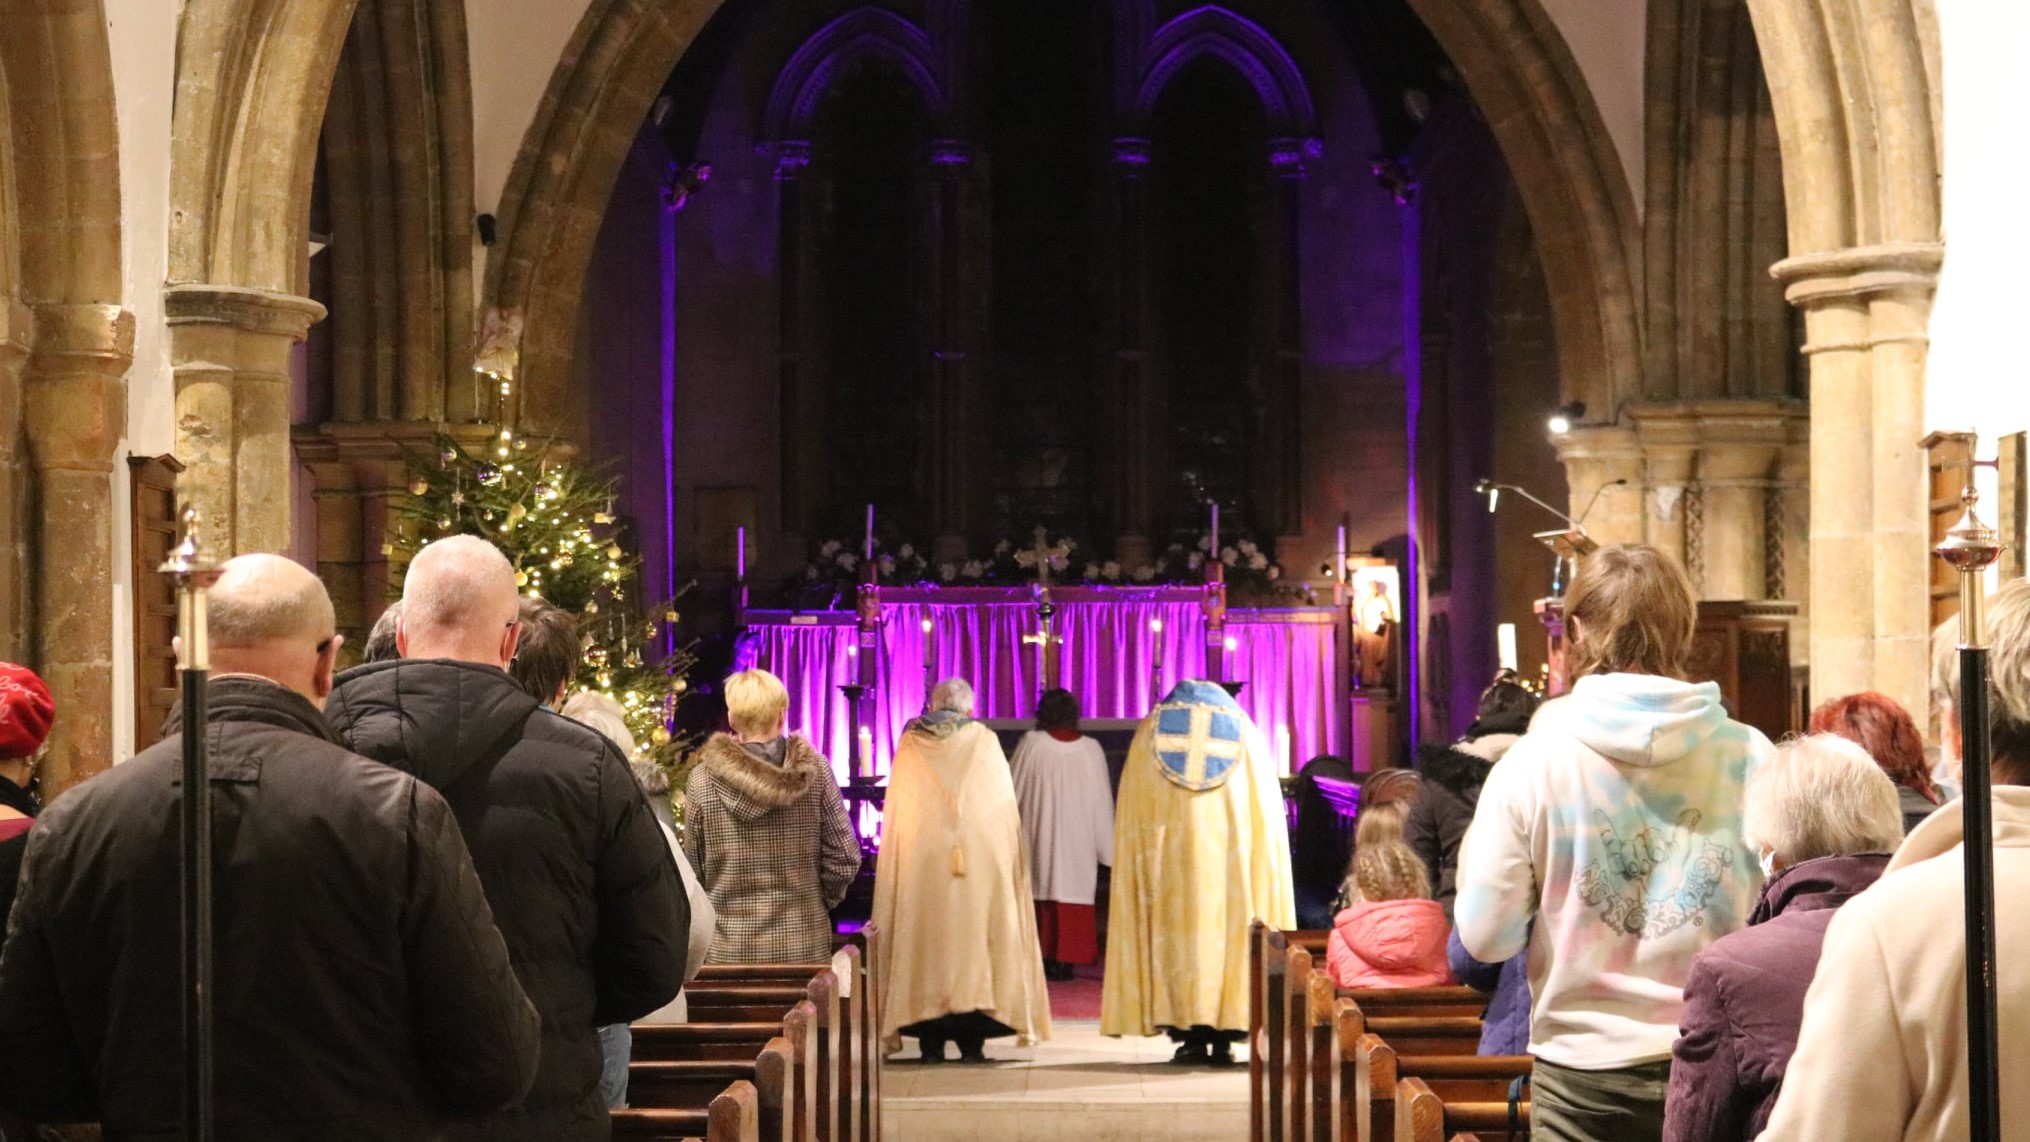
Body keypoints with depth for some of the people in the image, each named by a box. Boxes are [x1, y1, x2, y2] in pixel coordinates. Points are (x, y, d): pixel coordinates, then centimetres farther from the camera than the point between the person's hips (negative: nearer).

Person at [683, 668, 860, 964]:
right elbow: (845, 859, -4)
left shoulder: (702, 779, -6)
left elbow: (693, 866, 1)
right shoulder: (815, 770, -5)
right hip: (803, 947, 0)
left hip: (729, 948, 0)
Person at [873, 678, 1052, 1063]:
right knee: (974, 939, 3)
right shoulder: (985, 741, 4)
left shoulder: (910, 744, 7)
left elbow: (894, 816, 9)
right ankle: (972, 1040, -2)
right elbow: (1005, 807, 4)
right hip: (980, 864, -1)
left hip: (920, 862, 1)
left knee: (925, 940, 3)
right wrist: (1009, 858, 11)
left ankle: (931, 1041, 0)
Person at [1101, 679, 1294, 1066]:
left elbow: (1133, 816, 9)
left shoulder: (1152, 729, 15)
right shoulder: (1244, 729, 15)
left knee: (1177, 930, 2)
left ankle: (1191, 1034, -2)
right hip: (1231, 846, 0)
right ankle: (1224, 1036, -3)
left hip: (1168, 847, 0)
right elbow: (1266, 814, 10)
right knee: (1230, 927, 2)